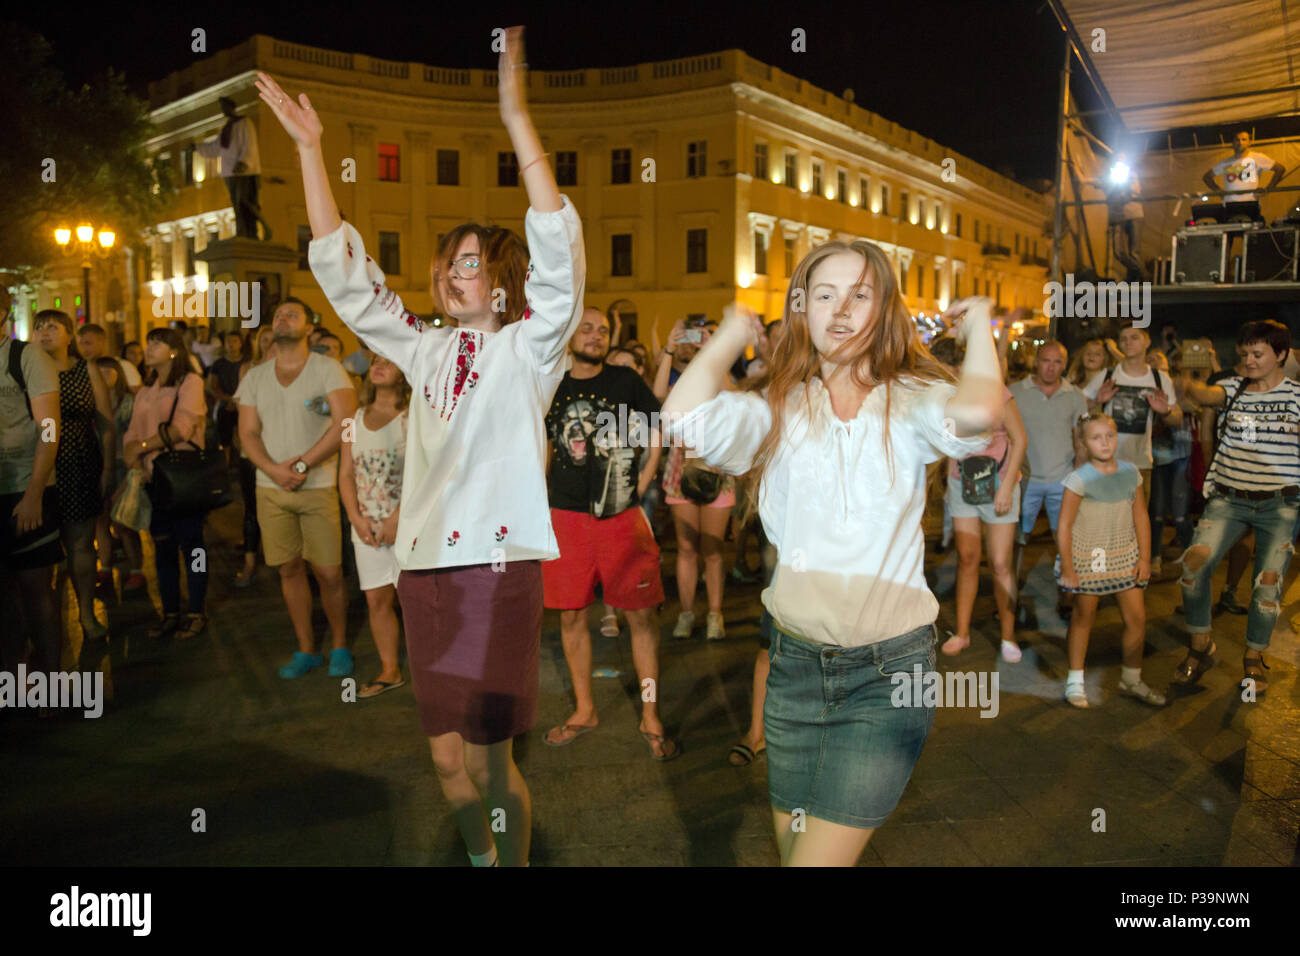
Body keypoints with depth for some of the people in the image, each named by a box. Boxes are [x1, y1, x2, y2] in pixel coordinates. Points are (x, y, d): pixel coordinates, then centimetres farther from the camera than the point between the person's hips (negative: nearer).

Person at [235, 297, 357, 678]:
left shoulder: (327, 369, -2)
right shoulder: (255, 377, 11)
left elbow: (344, 423, -12)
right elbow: (248, 433, 7)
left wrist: (301, 465, -16)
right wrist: (274, 470, -11)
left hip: (319, 487, -3)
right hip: (271, 489, 4)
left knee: (329, 573, -4)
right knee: (290, 570, 7)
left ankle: (339, 646, 16)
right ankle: (305, 649, 20)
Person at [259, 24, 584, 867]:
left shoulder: (528, 348, 0)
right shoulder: (426, 350, 13)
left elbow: (559, 249, -15)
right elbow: (345, 274, 13)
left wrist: (518, 118, -21)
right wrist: (310, 146, 9)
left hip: (501, 565, -5)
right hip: (425, 568, 5)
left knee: (490, 760, 0)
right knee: (447, 758, 13)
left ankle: (517, 863, 25)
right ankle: (480, 859, 37)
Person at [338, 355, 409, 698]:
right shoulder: (357, 419, 12)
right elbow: (346, 474, 12)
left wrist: (397, 519, -16)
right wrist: (357, 517, -2)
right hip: (368, 526, 5)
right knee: (377, 599, 10)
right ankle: (390, 671, 23)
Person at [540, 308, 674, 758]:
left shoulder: (626, 381, 2)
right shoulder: (553, 388, 7)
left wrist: (641, 484, 0)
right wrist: (541, 496, 6)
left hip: (622, 515, -2)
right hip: (567, 515, 2)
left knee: (642, 615, 0)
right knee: (571, 615, 9)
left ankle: (650, 716, 13)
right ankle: (584, 710, 26)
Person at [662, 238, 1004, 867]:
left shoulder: (910, 402, -3)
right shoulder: (781, 409, 1)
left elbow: (977, 413, -28)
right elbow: (684, 416, -18)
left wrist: (977, 326, -8)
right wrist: (734, 333, -2)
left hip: (888, 672, -3)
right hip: (795, 665, 3)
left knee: (816, 857, -4)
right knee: (790, 845, 19)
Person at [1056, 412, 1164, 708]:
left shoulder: (1130, 472, 0)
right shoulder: (1079, 479, -14)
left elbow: (1140, 517, 7)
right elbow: (1065, 525, -11)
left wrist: (1144, 558, 4)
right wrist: (1067, 568, -11)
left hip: (1125, 556, 4)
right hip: (1087, 558, -4)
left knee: (1137, 617, 4)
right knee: (1084, 616, 9)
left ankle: (1131, 680, 24)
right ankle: (1075, 680, 24)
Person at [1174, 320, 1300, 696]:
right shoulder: (1234, 387, 5)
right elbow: (1208, 395, -17)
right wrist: (1188, 386, -38)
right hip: (1229, 498, 1)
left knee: (1269, 580, 0)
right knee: (1195, 561, -17)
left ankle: (1254, 658, 22)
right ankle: (1200, 646, 1)